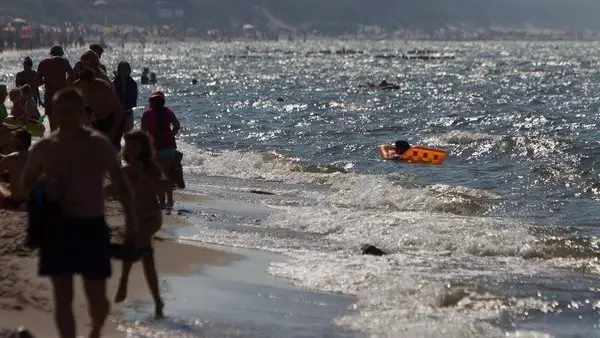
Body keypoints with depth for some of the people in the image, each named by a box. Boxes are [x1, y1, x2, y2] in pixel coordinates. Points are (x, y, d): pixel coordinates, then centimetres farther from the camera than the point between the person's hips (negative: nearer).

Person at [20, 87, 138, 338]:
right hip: (58, 228, 1)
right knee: (63, 298, 1)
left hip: (92, 228, -1)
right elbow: (25, 182, 14)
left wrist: (131, 224, -8)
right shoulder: (44, 147, 2)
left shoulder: (98, 144, -4)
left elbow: (121, 184, -1)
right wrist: (43, 190, -9)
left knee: (97, 298, 3)